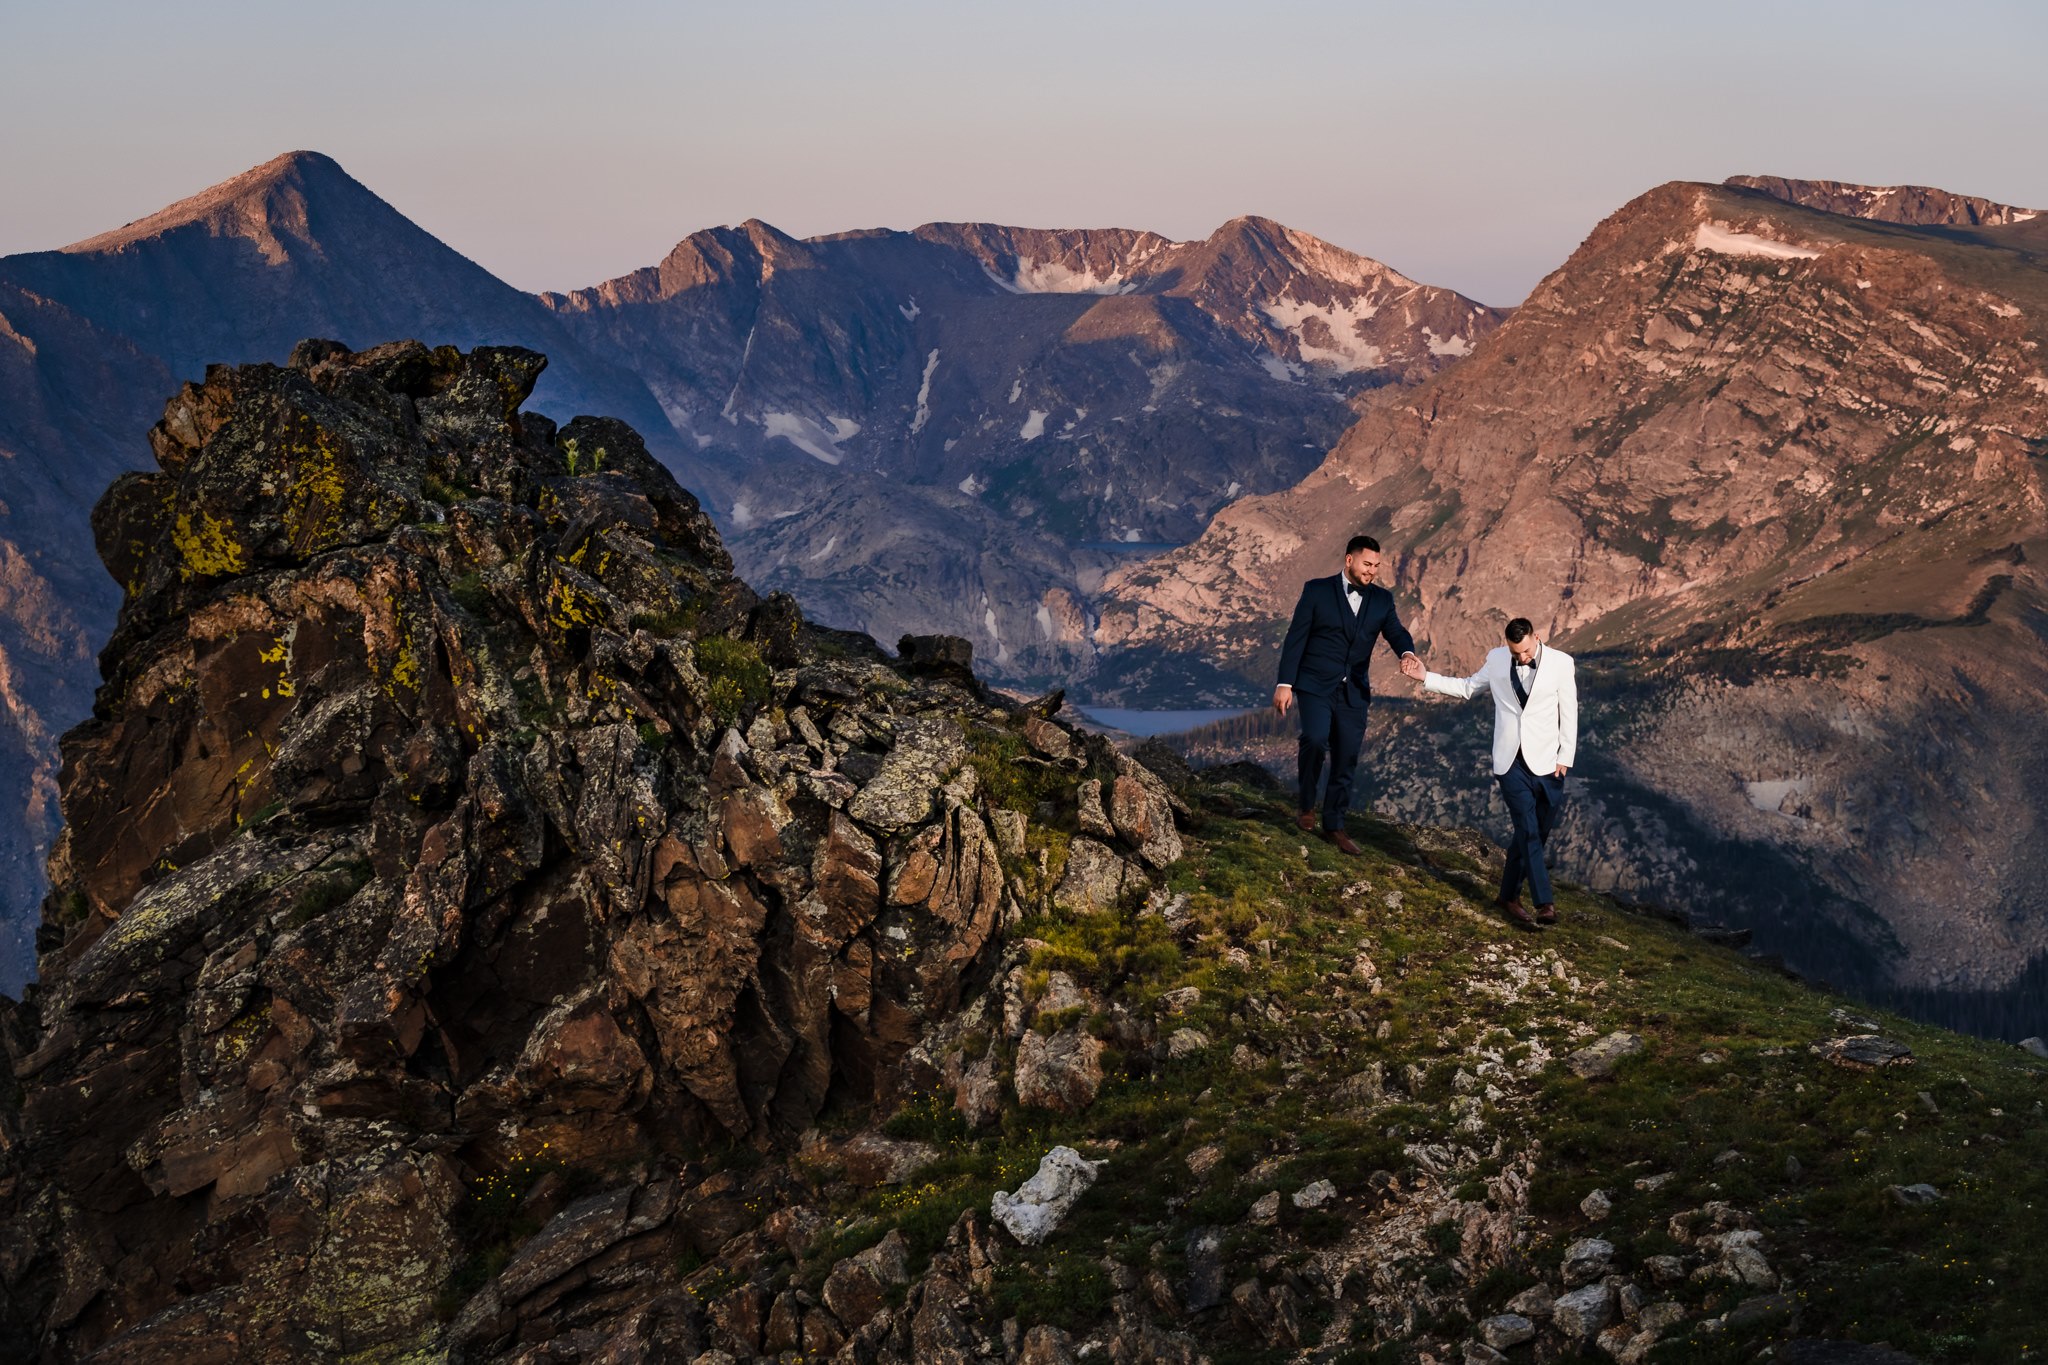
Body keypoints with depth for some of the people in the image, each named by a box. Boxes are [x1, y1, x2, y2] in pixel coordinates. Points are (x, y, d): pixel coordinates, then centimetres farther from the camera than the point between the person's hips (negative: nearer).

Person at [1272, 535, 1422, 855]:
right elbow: (1295, 638, -4)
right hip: (1315, 685, -4)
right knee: (1315, 739, -26)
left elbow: (1396, 632, -5)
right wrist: (1284, 683, -10)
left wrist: (1408, 652, -29)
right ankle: (1306, 801, -3)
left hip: (1353, 692, 4)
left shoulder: (1382, 599, 7)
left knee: (1346, 760, 6)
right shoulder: (1317, 590, -3)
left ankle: (1334, 825, 21)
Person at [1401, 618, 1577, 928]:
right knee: (1529, 832, -11)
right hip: (1511, 761, 0)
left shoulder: (1560, 663, -3)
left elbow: (1569, 713, 0)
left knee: (1530, 834, 5)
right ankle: (1545, 902, -16)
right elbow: (1468, 687, 20)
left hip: (1545, 763, 0)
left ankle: (1509, 896, 21)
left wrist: (1565, 758, -5)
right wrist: (1425, 677, 12)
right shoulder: (1496, 659, 5)